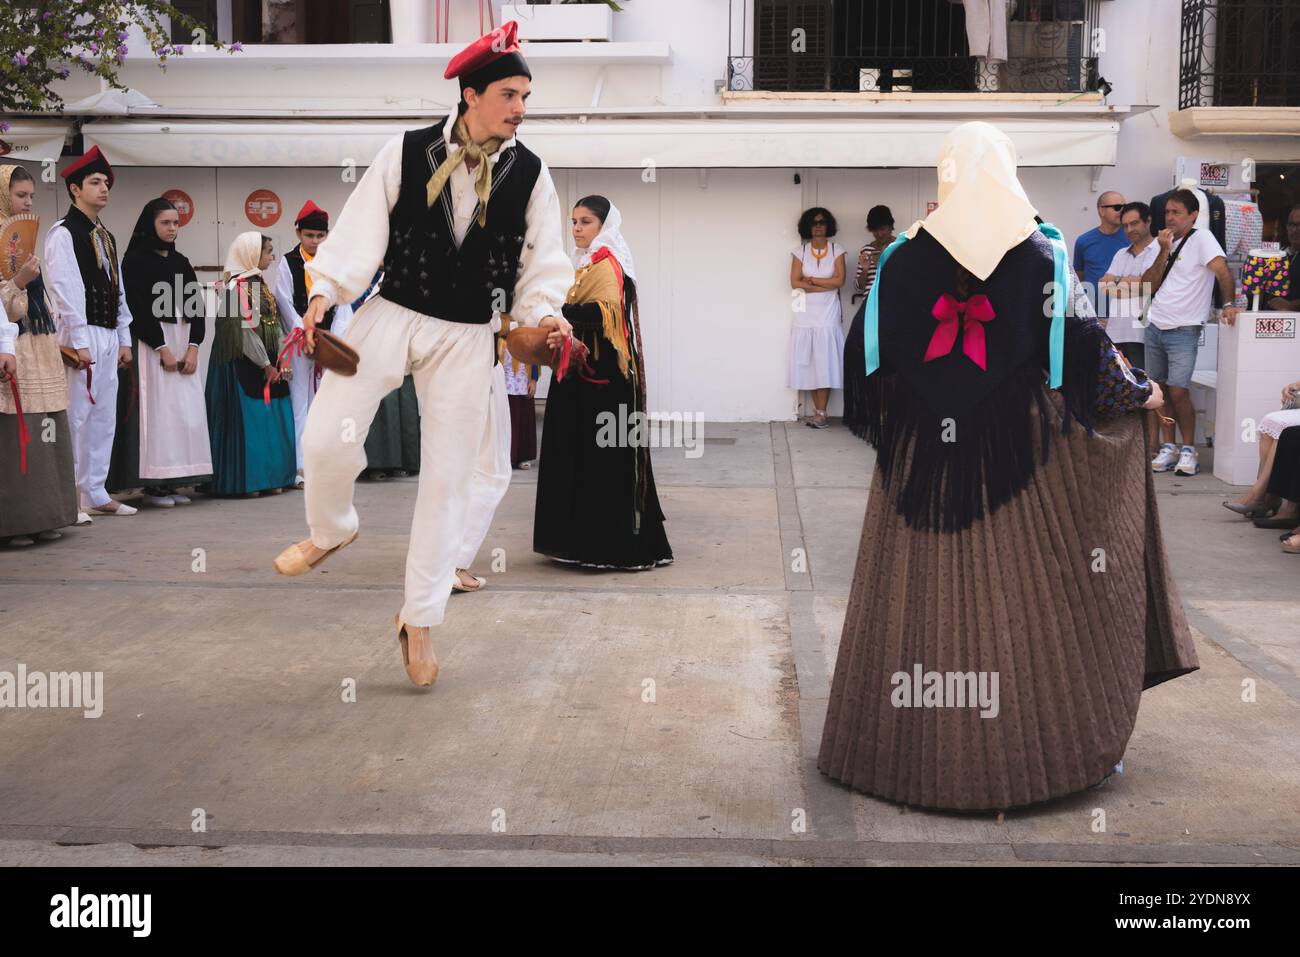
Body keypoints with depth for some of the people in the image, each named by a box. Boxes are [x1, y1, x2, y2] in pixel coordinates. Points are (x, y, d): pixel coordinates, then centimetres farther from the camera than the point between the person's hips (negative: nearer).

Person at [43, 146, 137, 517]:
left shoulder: (106, 236, 18)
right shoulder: (64, 233, -8)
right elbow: (66, 291, -14)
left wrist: (124, 339, 15)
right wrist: (79, 343, -19)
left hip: (109, 337, 9)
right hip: (82, 336, -8)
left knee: (103, 419, 10)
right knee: (75, 417, -7)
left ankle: (95, 494, 17)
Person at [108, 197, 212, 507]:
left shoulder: (181, 262, 15)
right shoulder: (136, 260, -3)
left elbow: (196, 306, 10)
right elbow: (138, 308, -11)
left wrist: (193, 347, -4)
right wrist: (162, 349, -15)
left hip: (183, 344, 6)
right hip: (150, 344, -6)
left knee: (186, 409, 2)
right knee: (157, 409, -8)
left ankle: (174, 482, 7)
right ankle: (153, 485, -5)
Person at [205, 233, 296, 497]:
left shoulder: (260, 283, 15)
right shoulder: (238, 286, -12)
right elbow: (245, 330, -17)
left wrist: (281, 360, 7)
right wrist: (265, 365, -14)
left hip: (268, 363, 9)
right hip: (244, 364, -9)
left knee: (272, 420, 9)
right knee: (249, 419, -5)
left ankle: (271, 478, 15)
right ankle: (246, 481, 1)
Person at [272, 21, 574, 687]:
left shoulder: (529, 174, 0)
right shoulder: (406, 153, -4)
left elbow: (542, 262, 5)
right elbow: (363, 227, -4)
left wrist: (545, 313, -13)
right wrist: (325, 291, -15)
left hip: (466, 338, 1)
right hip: (390, 314, -1)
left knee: (447, 478, 4)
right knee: (325, 438, -13)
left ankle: (419, 621, 18)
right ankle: (331, 530, 24)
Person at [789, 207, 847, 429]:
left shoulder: (837, 250, 5)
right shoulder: (800, 252, 6)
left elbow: (839, 280, -6)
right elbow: (795, 283, -5)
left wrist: (811, 280, -5)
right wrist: (825, 286, -9)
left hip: (828, 314, -1)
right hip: (806, 314, 1)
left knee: (825, 363, -6)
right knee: (809, 363, -1)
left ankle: (821, 413, -5)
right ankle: (819, 412, 3)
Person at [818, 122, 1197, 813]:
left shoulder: (903, 258, 0)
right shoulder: (1041, 252, -2)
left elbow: (873, 357, 2)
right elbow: (1082, 339, 0)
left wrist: (885, 424, 17)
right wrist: (1136, 393, 15)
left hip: (924, 445, 1)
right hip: (1019, 443, -1)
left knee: (927, 594, 8)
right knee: (1029, 592, 7)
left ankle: (911, 743, 14)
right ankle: (1044, 741, 15)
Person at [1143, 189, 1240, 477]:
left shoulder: (1201, 238, -7)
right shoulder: (1162, 241, 12)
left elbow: (1222, 270, -17)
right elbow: (1148, 286, 3)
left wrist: (1229, 304, -28)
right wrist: (1164, 252, -6)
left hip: (1183, 331, -6)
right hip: (1155, 326, 6)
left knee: (1178, 392, -11)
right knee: (1160, 390, 9)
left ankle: (1188, 450, 4)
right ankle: (1168, 448, 17)